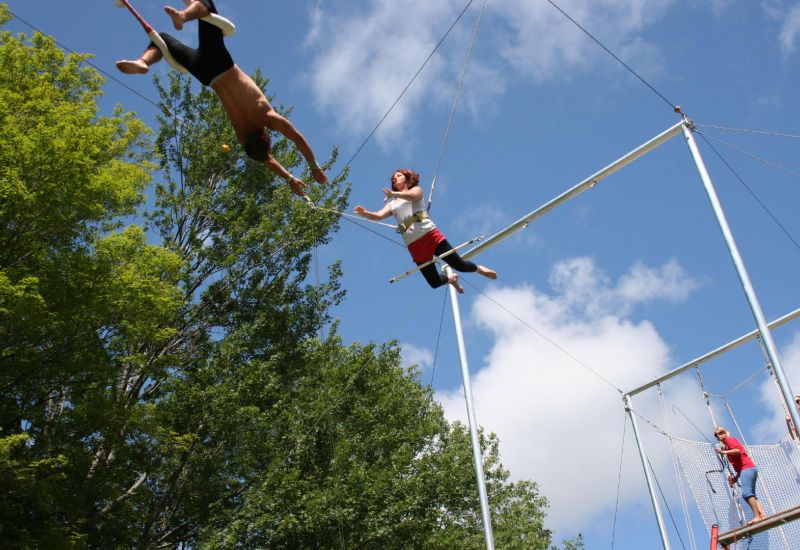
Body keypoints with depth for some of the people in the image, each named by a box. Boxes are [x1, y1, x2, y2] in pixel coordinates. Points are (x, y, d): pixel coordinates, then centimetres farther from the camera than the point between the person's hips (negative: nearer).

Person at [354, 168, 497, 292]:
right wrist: (365, 213, -18)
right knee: (435, 282, 2)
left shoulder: (416, 189, 12)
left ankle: (478, 269, 27)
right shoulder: (392, 204, 21)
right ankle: (451, 279, 36)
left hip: (429, 233, -3)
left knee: (459, 265, -6)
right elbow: (378, 215, 3)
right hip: (413, 245, 3)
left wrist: (394, 194, -32)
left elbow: (413, 196, -14)